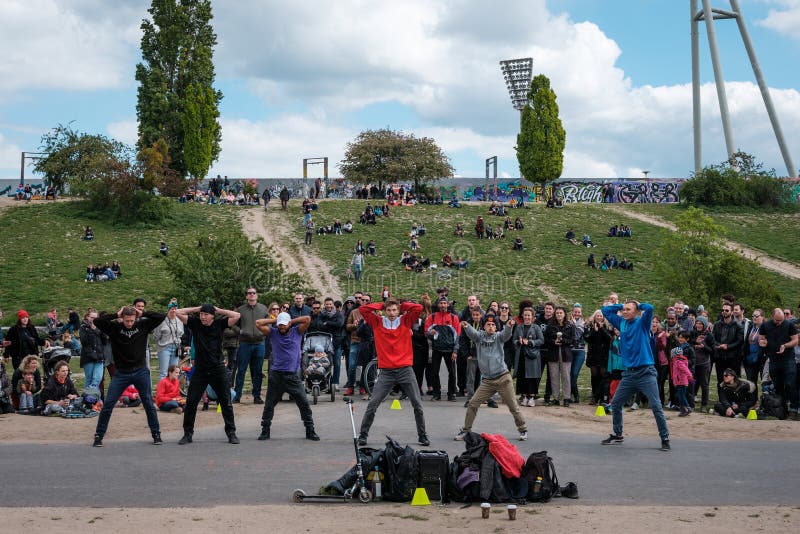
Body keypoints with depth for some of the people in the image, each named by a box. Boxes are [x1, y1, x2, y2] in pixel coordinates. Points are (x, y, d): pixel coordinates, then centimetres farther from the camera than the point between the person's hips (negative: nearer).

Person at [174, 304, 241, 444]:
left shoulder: (219, 324, -2)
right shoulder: (195, 323, 0)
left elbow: (236, 315, -11)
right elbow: (178, 312, -3)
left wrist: (218, 310, -5)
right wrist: (196, 309, -2)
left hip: (218, 369, -1)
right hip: (200, 370, 1)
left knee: (226, 402, 5)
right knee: (191, 402, 1)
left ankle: (231, 433, 16)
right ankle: (188, 434, 13)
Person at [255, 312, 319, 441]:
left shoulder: (297, 332, 5)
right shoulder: (273, 333, 5)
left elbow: (307, 319, -6)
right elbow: (258, 323, -2)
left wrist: (292, 321, 1)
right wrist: (274, 320, 2)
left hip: (293, 375, -1)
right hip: (276, 375, 1)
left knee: (304, 404, -1)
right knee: (269, 405, 7)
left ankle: (310, 431, 9)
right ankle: (265, 431, 19)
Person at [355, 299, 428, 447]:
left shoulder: (405, 321, 7)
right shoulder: (378, 322, 6)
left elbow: (418, 308, -3)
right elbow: (363, 309, 0)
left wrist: (402, 306, 7)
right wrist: (381, 305, 6)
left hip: (405, 370, 1)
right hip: (386, 372, 0)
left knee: (417, 404, 2)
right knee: (372, 404, -5)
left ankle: (422, 436, 15)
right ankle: (363, 435, 6)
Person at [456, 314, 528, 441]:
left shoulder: (498, 336, 2)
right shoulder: (479, 336, 5)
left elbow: (506, 334, -19)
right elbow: (472, 333, -16)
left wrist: (509, 326, -43)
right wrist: (466, 326, -40)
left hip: (503, 378, -2)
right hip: (487, 381, 2)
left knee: (513, 406, 4)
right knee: (473, 403, -2)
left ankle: (523, 430, 20)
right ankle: (466, 430, 12)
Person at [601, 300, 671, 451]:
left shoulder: (642, 323, -3)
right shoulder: (621, 323, 11)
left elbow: (649, 308, -21)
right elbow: (605, 310, 18)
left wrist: (638, 304, -2)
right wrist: (621, 306, 10)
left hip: (645, 372, -6)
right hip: (629, 373, 6)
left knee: (656, 406, -10)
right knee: (615, 404, 10)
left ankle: (665, 438, -2)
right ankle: (617, 434, 27)